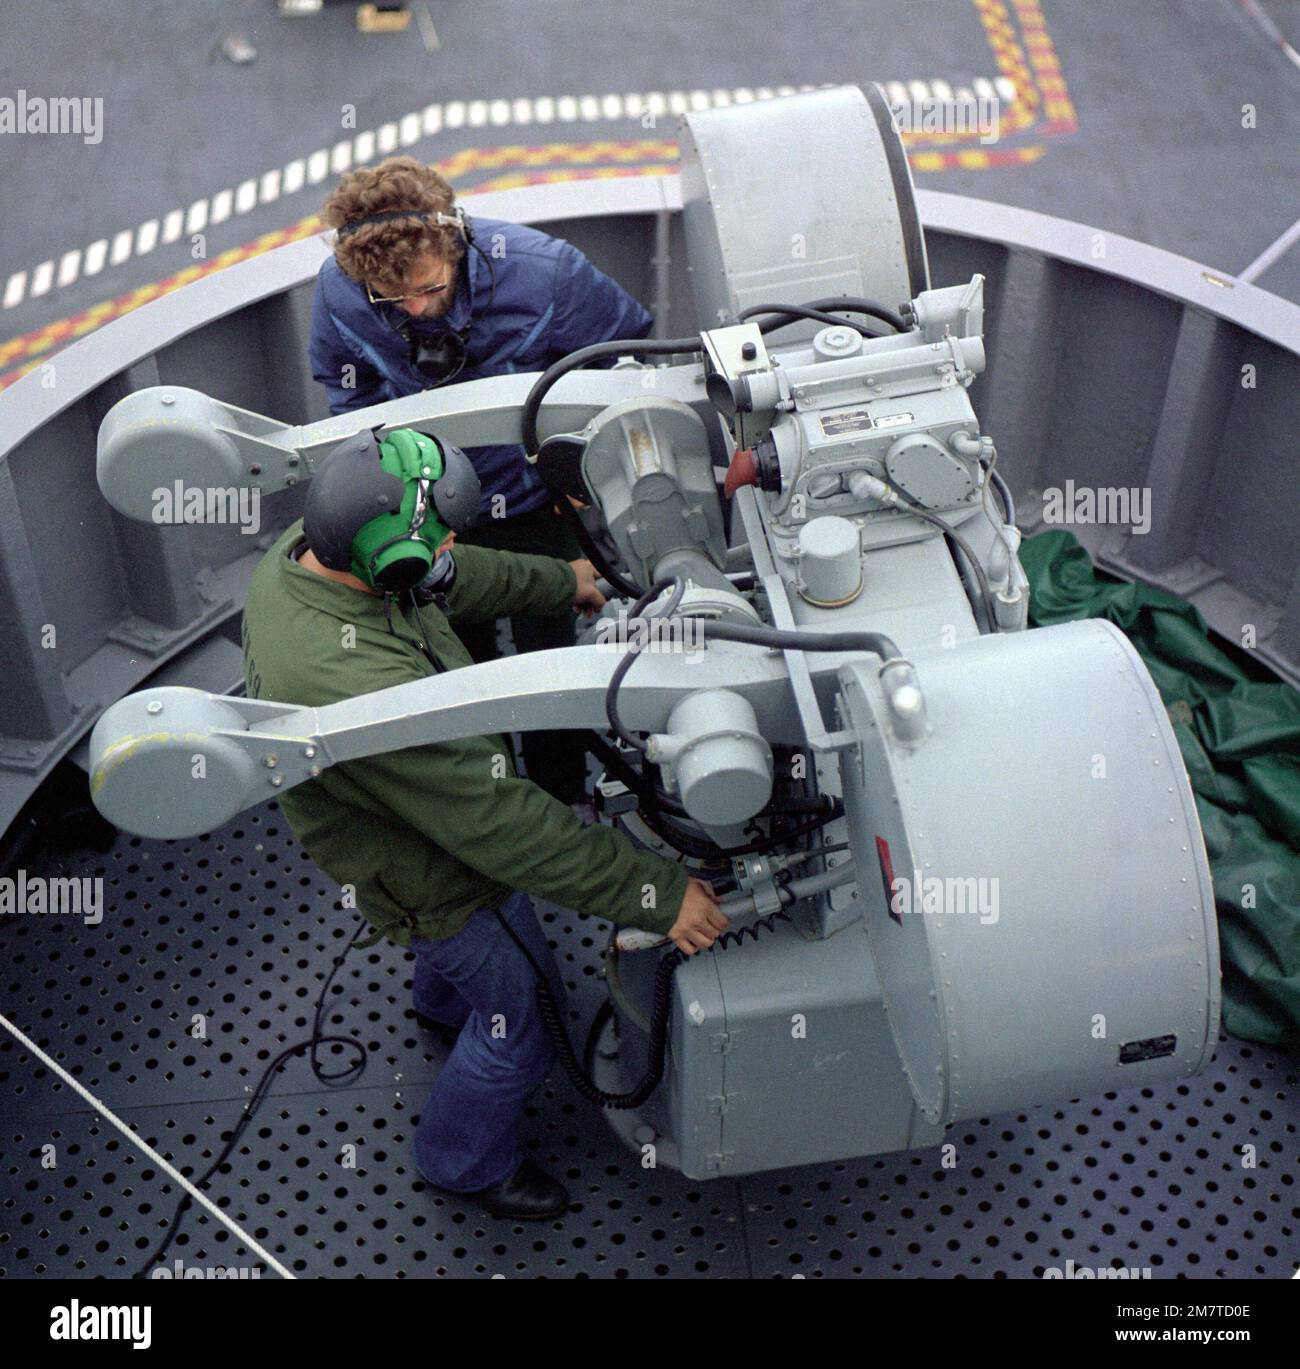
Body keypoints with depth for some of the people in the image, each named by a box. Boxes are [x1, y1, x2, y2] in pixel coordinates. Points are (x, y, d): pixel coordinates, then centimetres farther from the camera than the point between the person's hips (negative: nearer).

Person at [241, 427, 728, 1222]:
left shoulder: (305, 550, -19)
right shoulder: (360, 690, -47)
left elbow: (452, 580, 1)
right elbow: (503, 826, -41)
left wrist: (559, 581, 15)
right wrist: (657, 894, -33)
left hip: (430, 811, 8)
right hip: (429, 879, -8)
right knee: (524, 1018, 17)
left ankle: (443, 1002, 72)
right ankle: (465, 1161, 45)